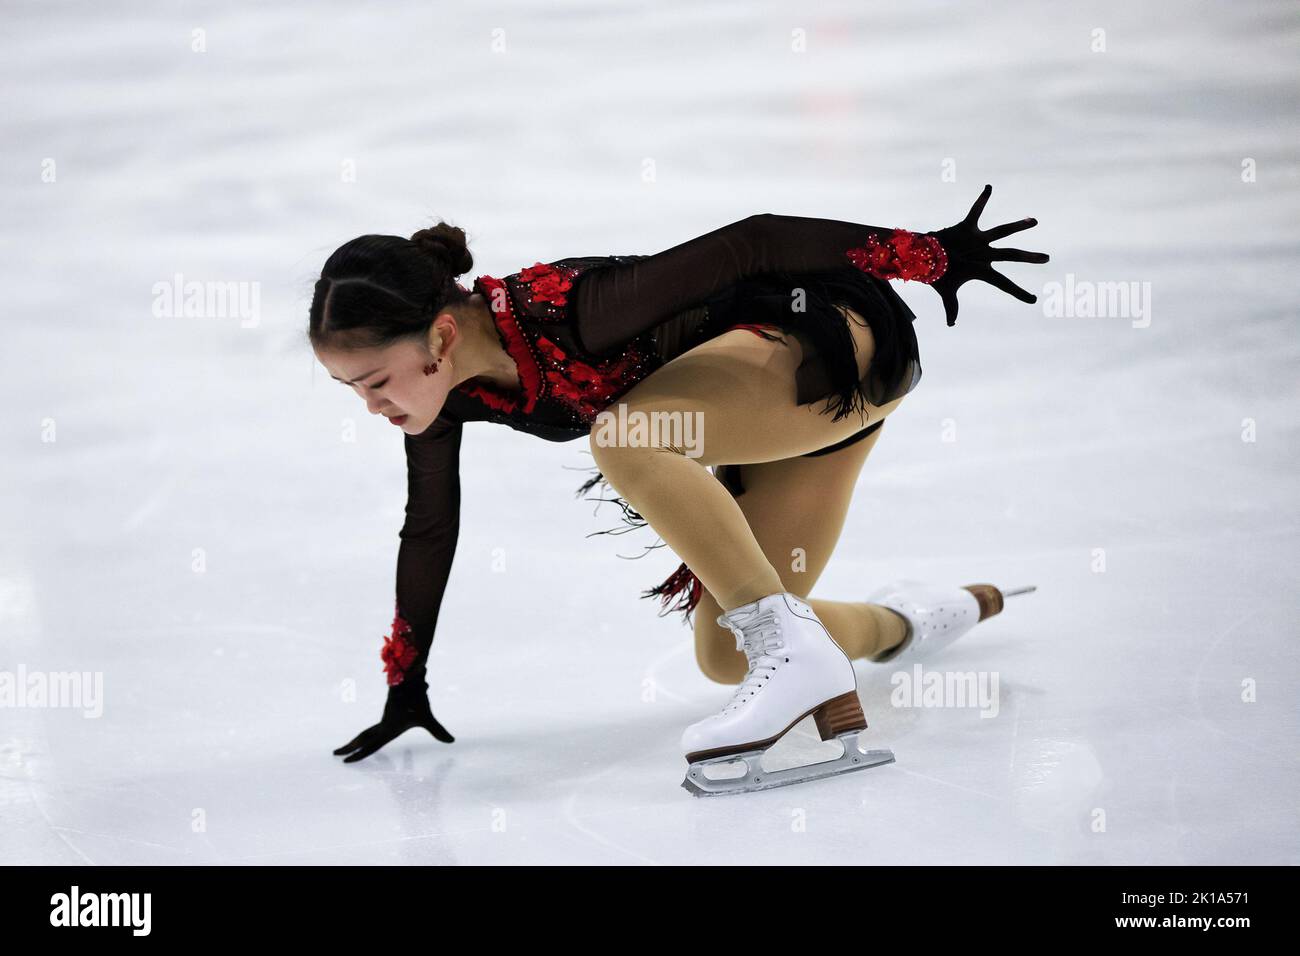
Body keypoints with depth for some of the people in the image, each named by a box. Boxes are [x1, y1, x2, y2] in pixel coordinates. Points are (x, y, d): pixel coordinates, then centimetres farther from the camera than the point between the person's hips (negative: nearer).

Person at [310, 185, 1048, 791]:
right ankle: (903, 624, 37)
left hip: (840, 350, -8)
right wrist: (405, 684, 11)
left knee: (623, 437, -33)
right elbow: (430, 527, 3)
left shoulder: (567, 312, -34)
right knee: (726, 656, 9)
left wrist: (932, 253, -26)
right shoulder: (443, 381, -11)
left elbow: (748, 243, -29)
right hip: (765, 410, 8)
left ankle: (793, 653, -27)